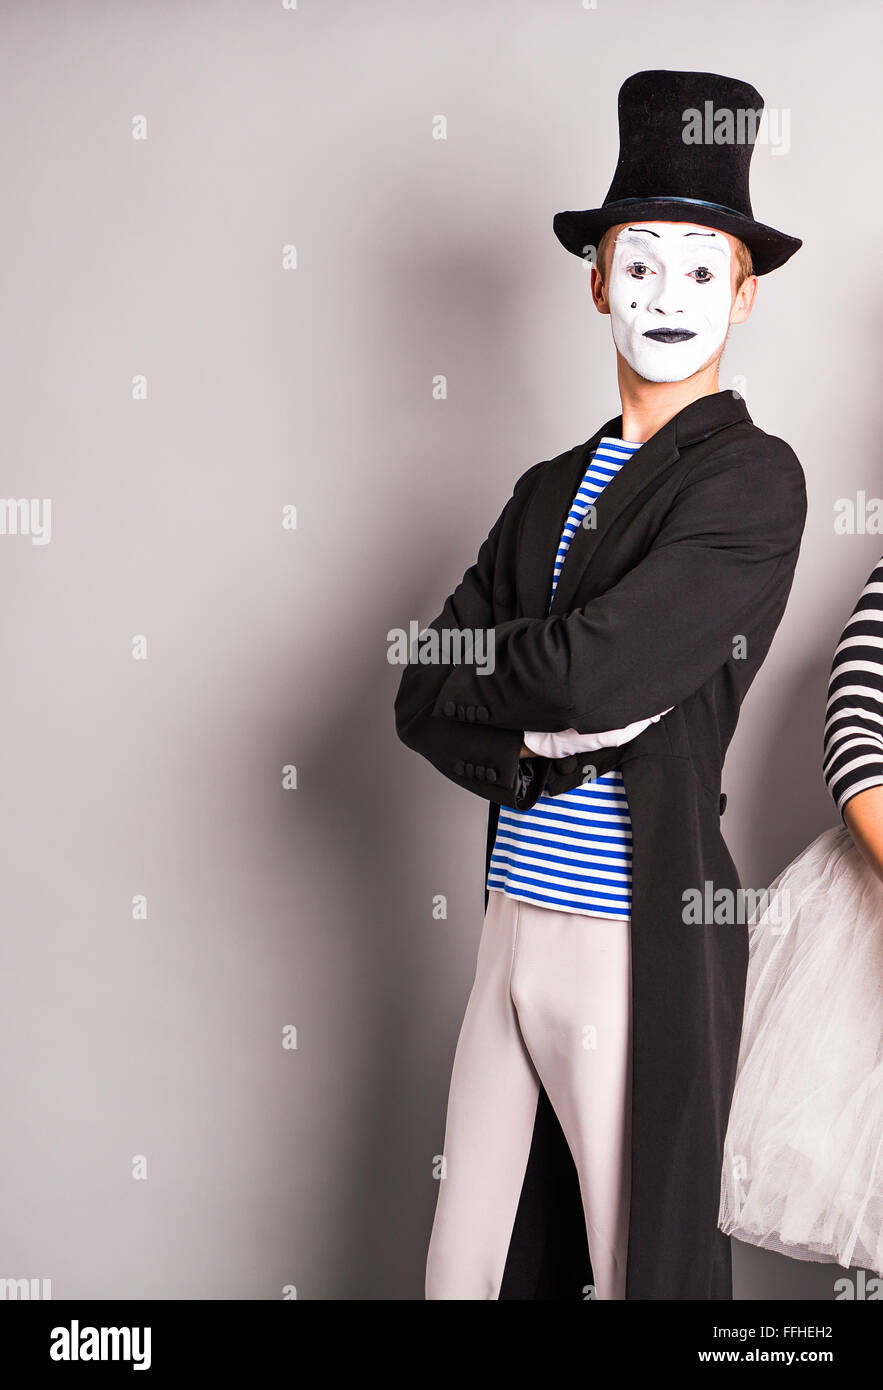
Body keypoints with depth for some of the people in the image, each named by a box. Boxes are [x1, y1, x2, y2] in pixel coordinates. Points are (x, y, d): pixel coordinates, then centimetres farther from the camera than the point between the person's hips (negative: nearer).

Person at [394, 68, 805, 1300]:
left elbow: (596, 669, -20)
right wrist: (537, 741, -12)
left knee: (645, 1262, 8)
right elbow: (423, 703, 6)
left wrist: (473, 669, -2)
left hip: (647, 948, -6)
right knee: (469, 1265, 13)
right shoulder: (550, 491, 13)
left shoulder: (753, 479, -7)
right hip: (516, 927, 6)